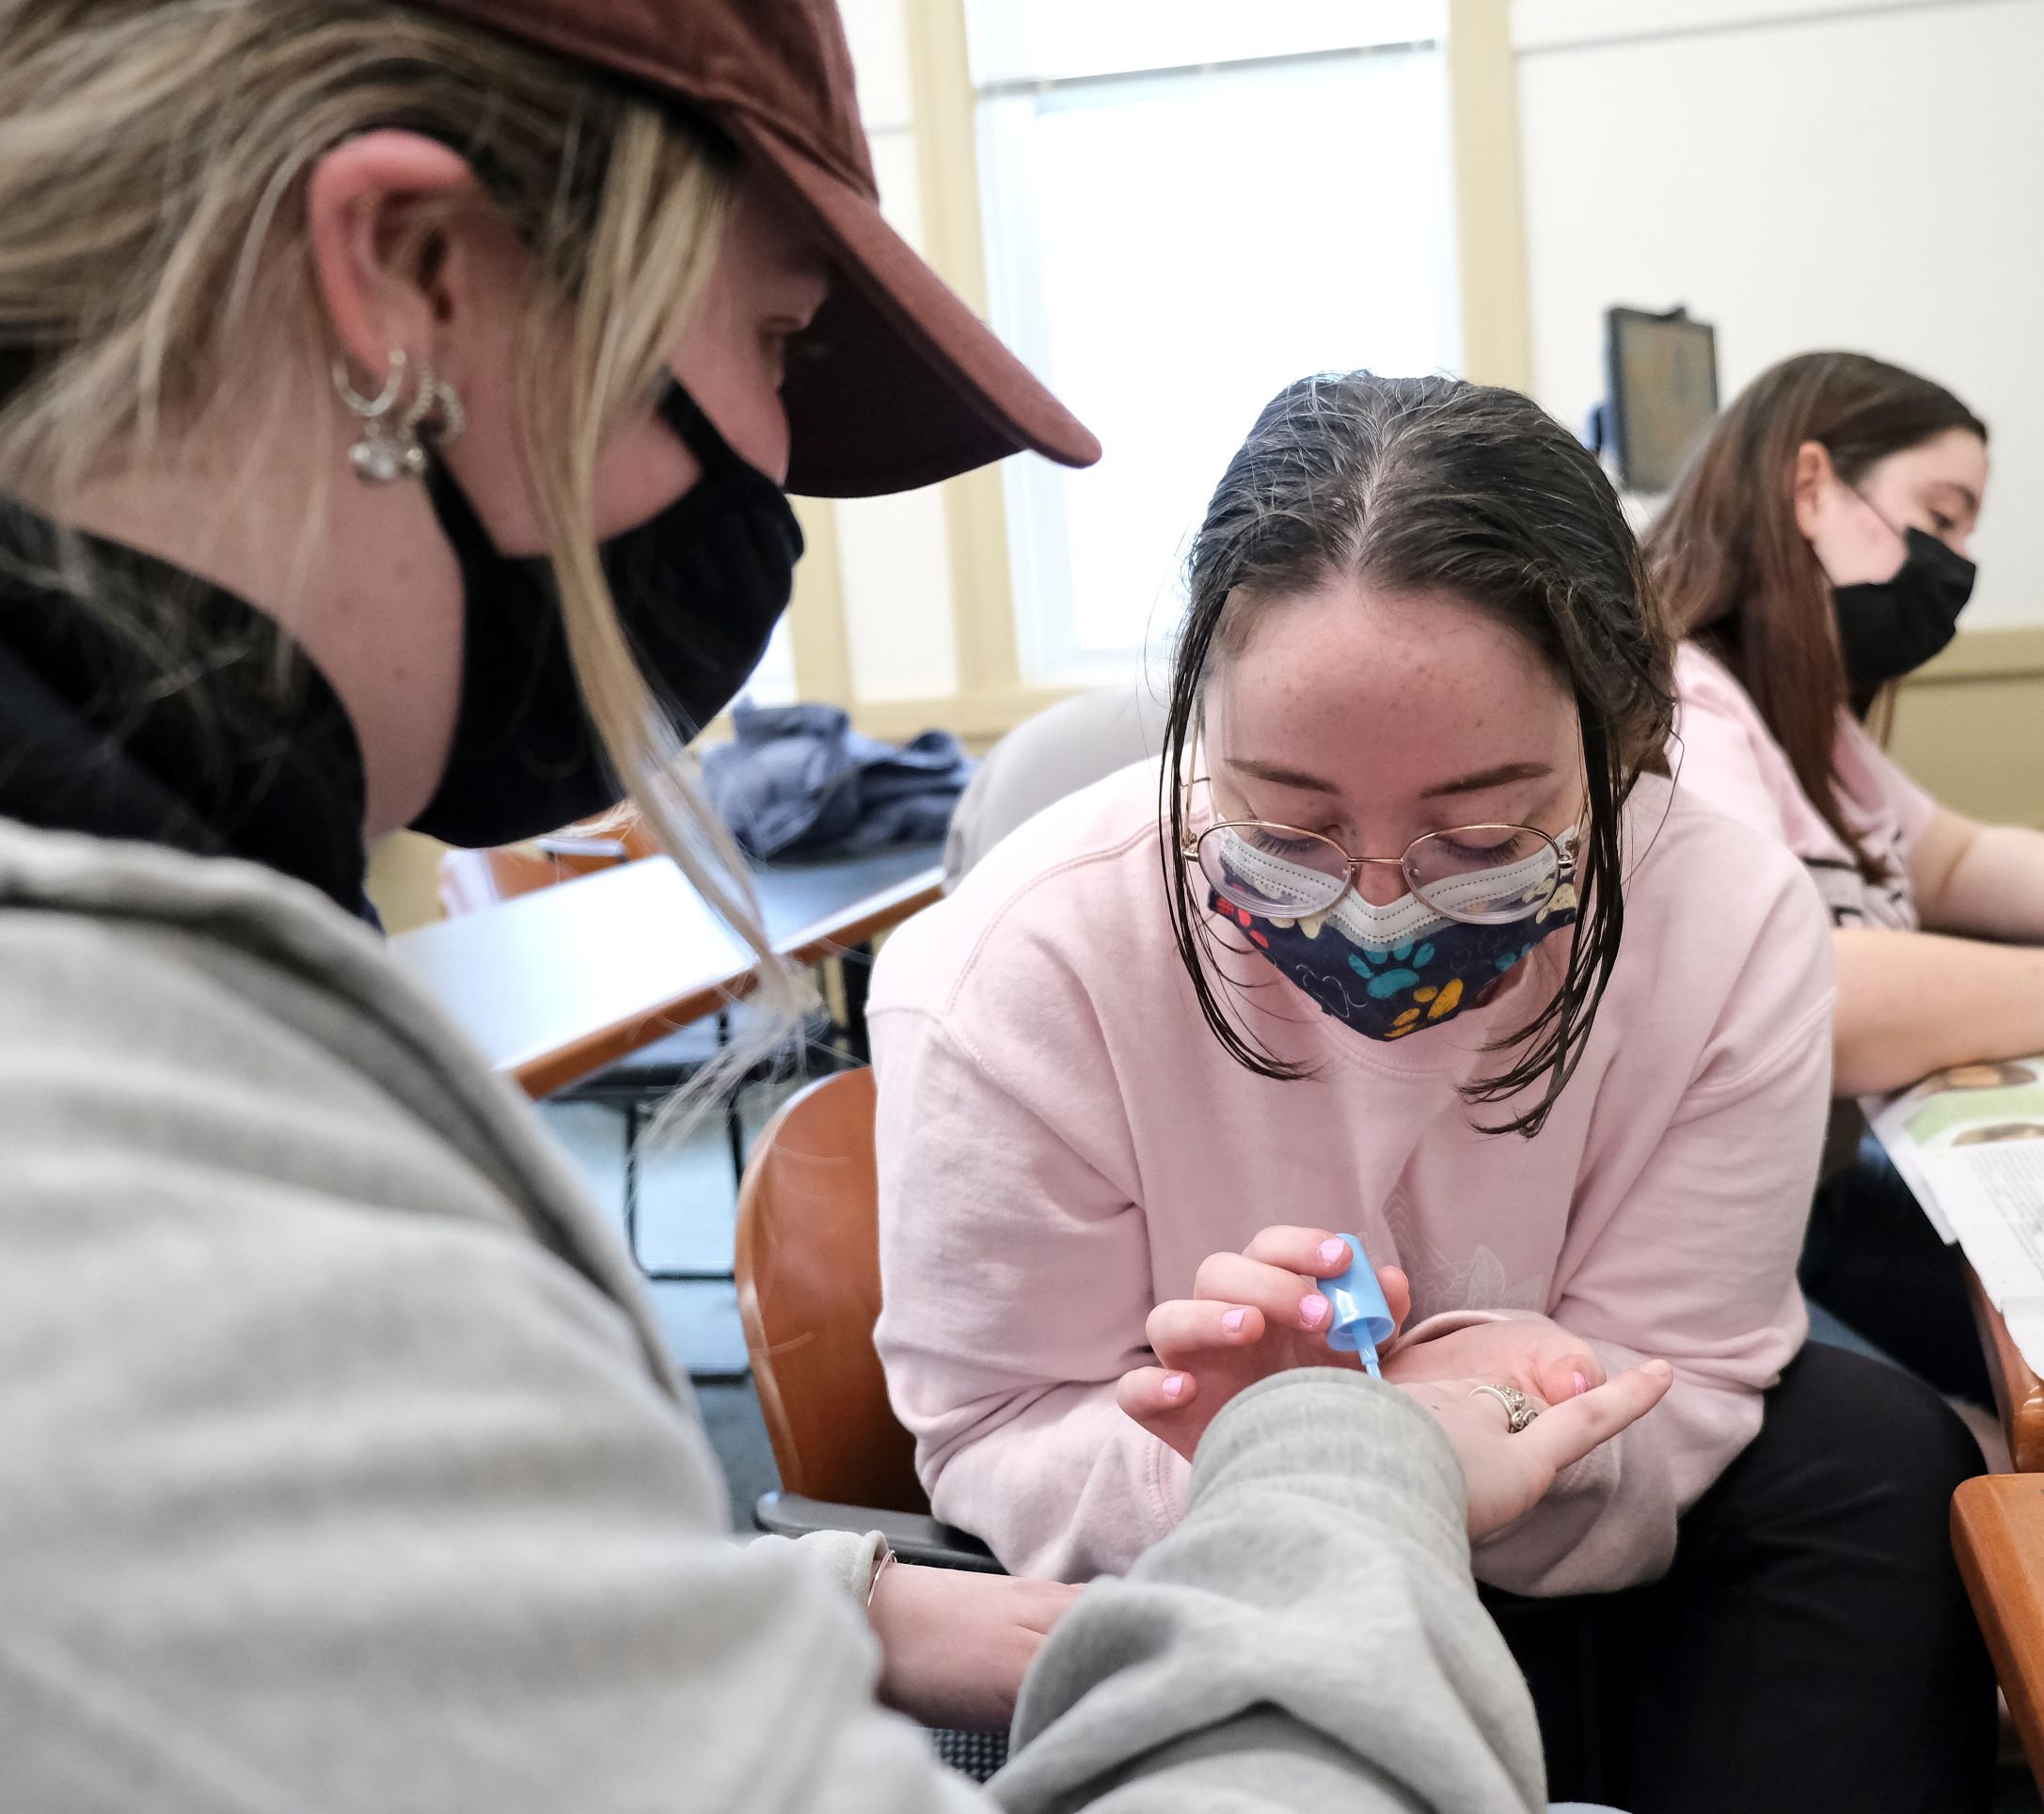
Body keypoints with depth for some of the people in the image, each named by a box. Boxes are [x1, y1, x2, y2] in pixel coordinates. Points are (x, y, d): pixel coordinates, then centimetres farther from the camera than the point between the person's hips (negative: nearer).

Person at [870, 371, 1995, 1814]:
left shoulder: (1739, 927, -19)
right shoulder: (1020, 969, -25)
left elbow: (1676, 1397, -12)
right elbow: (998, 1443, -15)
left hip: (1560, 1561, 5)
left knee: (1872, 1453, -17)